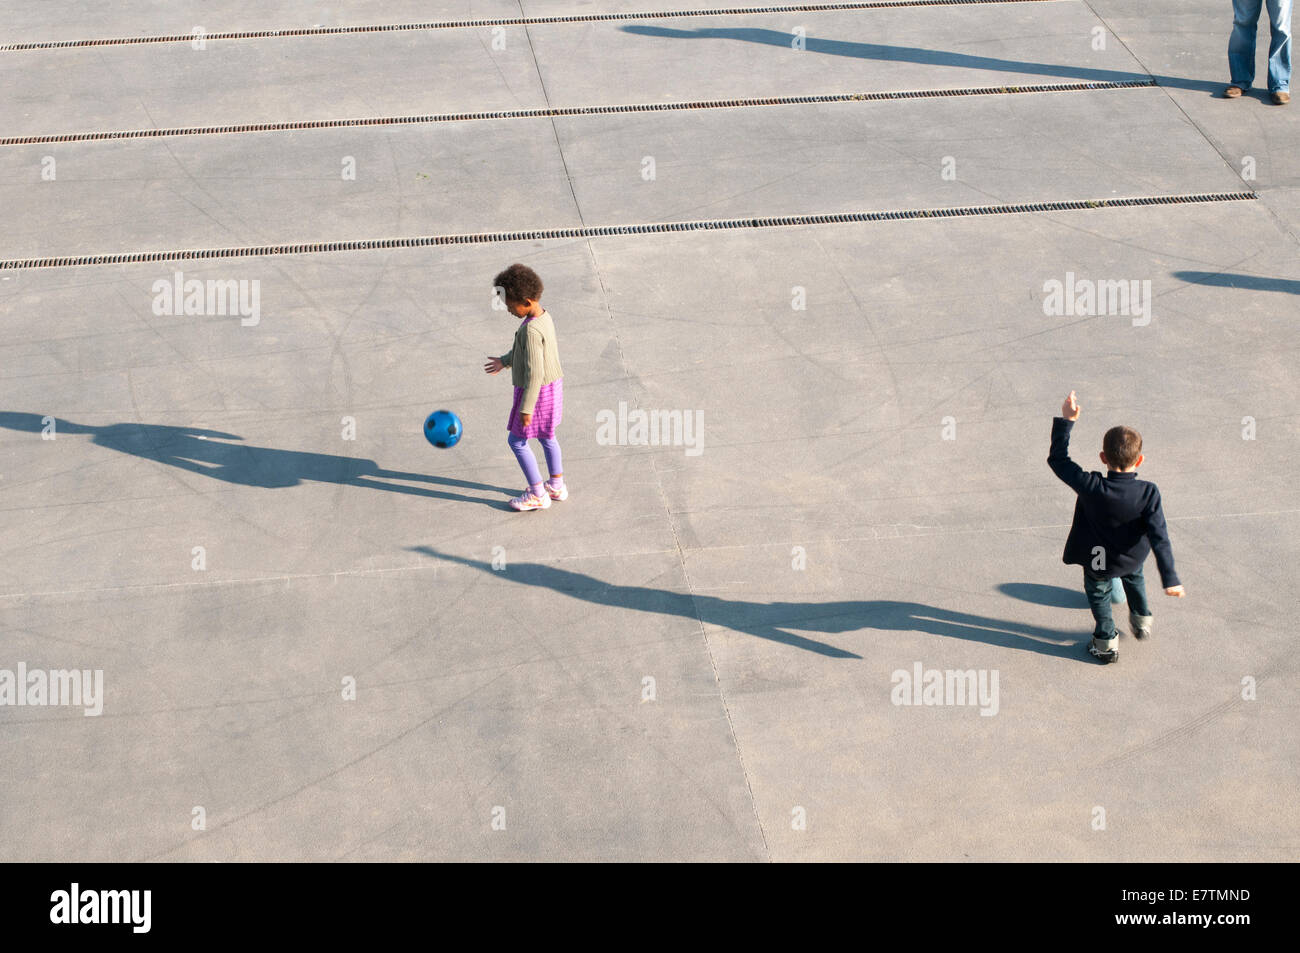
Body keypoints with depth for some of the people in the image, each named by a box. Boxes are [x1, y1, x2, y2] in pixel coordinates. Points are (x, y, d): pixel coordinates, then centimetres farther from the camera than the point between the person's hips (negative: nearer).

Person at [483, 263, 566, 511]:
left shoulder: (531, 329, -29)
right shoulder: (544, 315, 0)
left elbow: (534, 372, -27)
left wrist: (526, 408, -22)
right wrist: (504, 361, 23)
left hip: (537, 391, -9)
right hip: (553, 385, 9)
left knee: (517, 440, 6)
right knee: (546, 436, 23)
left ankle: (537, 494, 13)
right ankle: (557, 485, 36)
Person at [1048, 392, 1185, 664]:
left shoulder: (1091, 487, -35)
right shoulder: (1148, 493, -31)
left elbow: (1058, 459, -24)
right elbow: (1159, 537, -29)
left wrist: (1066, 421, -22)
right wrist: (1170, 578, -24)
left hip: (1098, 561, -2)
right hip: (1133, 557, 2)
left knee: (1098, 593, 27)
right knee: (1134, 578, 36)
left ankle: (1107, 641, 39)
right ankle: (1142, 620, 56)